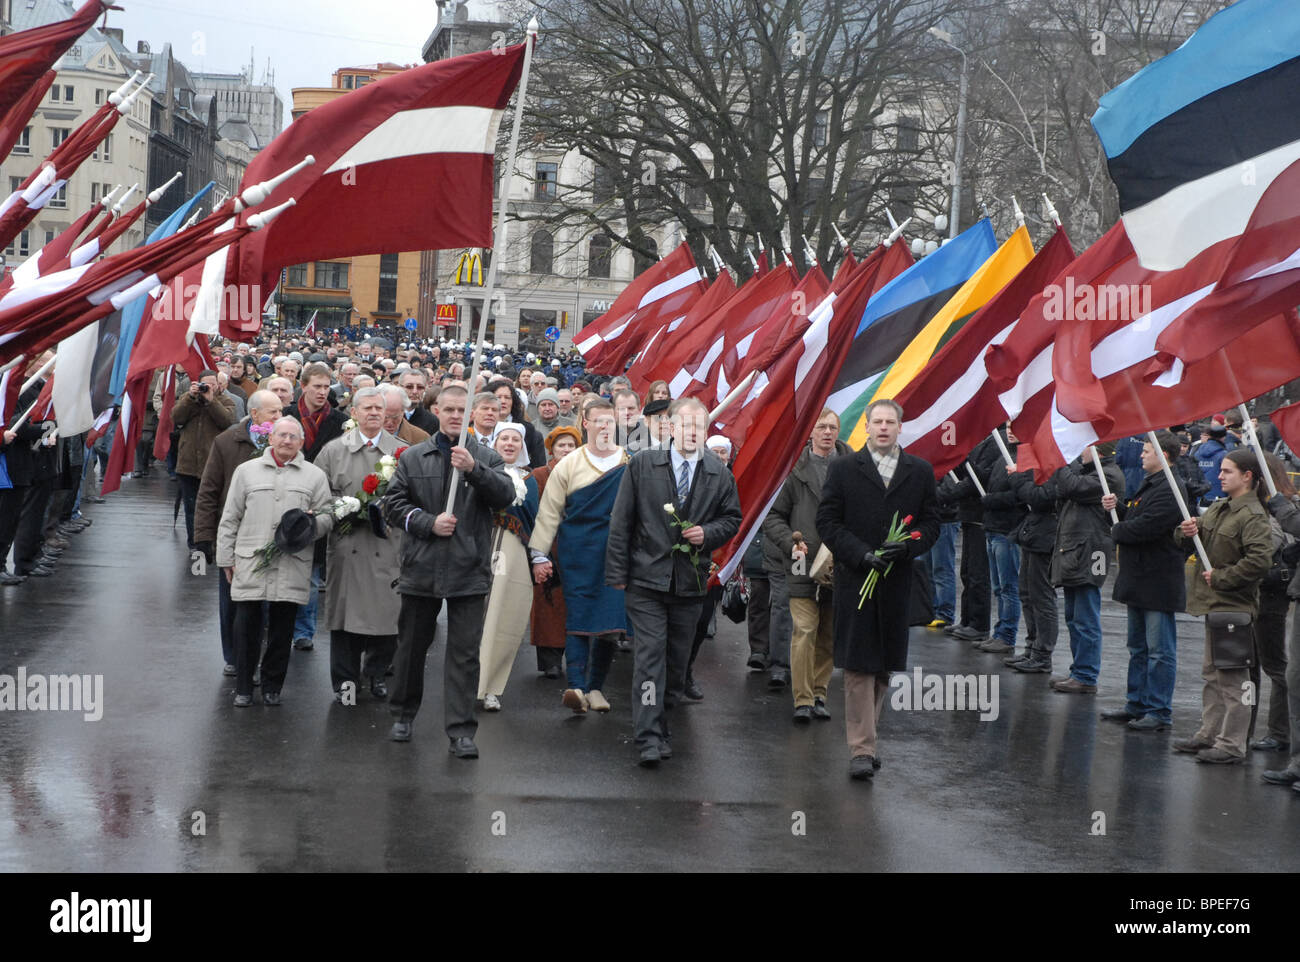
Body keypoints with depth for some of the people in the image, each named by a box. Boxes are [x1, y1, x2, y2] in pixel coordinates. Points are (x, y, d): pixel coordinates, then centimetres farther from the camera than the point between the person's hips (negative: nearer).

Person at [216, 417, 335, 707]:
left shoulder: (314, 476, 11)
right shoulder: (247, 471, 12)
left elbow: (328, 516, 11)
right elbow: (230, 518, 13)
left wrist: (313, 524, -11)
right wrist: (226, 557, 9)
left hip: (292, 566, 0)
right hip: (250, 562, 0)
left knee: (282, 627, 4)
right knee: (246, 625, -1)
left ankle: (272, 687, 16)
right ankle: (243, 688, 10)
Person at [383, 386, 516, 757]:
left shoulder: (486, 458, 6)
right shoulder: (413, 458, 9)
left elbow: (506, 495, -10)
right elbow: (394, 504, 5)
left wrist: (474, 469, -25)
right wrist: (430, 523, -10)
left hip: (468, 571, -1)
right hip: (421, 569, 1)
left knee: (464, 653, -4)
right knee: (412, 646, 13)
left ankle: (461, 730, -1)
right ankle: (402, 715, 31)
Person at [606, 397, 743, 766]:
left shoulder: (720, 475, 5)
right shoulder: (642, 465, -1)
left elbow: (732, 518, 16)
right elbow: (621, 522, 0)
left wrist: (707, 533, -6)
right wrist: (617, 574, -4)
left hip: (691, 583, 3)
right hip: (647, 579, -3)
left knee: (676, 661, 9)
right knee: (649, 659, -8)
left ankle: (656, 725, 27)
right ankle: (650, 739, -9)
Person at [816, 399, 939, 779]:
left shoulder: (920, 472, 9)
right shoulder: (843, 469, 4)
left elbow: (931, 522, 9)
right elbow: (827, 521, 0)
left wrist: (907, 547, -11)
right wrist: (862, 555, -12)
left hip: (897, 580, 3)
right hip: (854, 578, -2)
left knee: (884, 664, 9)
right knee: (858, 666, -6)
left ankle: (866, 735, 23)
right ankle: (862, 748, -6)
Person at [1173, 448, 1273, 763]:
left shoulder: (1253, 516, -15)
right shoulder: (1218, 509, 13)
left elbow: (1260, 560, -27)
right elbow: (1189, 545, 19)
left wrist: (1221, 577, -19)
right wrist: (1187, 533, -5)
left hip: (1234, 605, -10)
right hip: (1214, 603, 10)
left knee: (1232, 678, -5)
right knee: (1212, 674, 18)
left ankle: (1232, 745, -1)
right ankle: (1209, 734, 28)